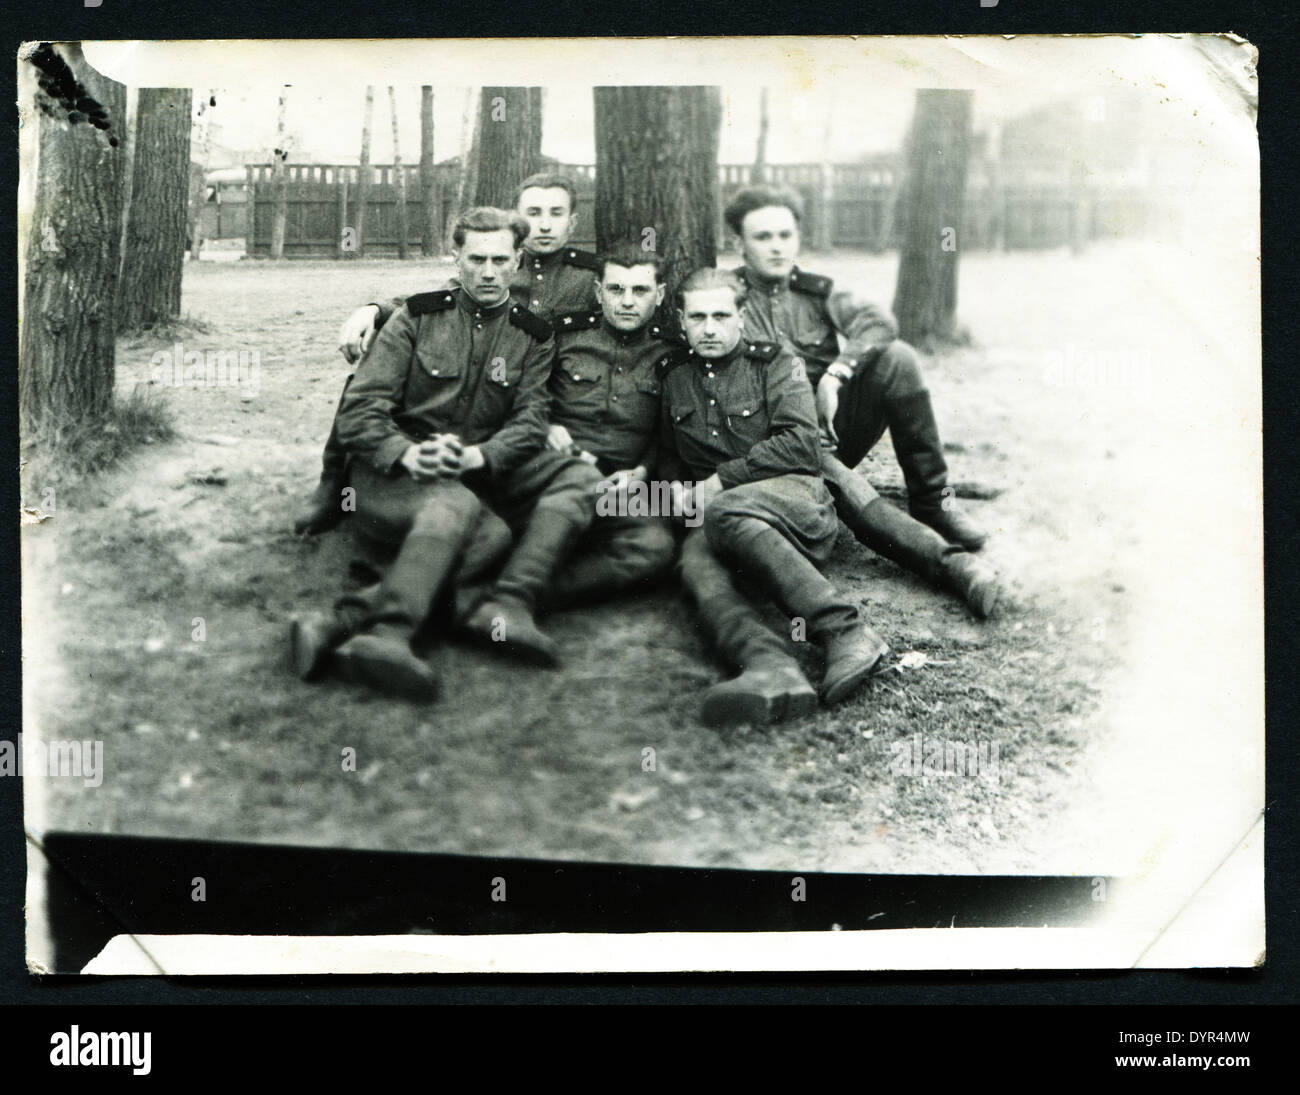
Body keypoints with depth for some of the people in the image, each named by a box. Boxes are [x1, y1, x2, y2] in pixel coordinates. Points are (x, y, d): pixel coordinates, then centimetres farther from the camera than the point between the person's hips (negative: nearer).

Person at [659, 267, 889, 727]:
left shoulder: (775, 363, 10)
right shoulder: (676, 377, 22)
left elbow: (799, 444, -4)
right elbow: (667, 457, 32)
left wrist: (720, 481, -6)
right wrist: (678, 490, 8)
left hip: (797, 496, -3)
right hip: (711, 518, 3)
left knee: (726, 512, -38)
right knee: (695, 559, -35)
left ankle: (846, 632, -46)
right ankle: (770, 667, -63)